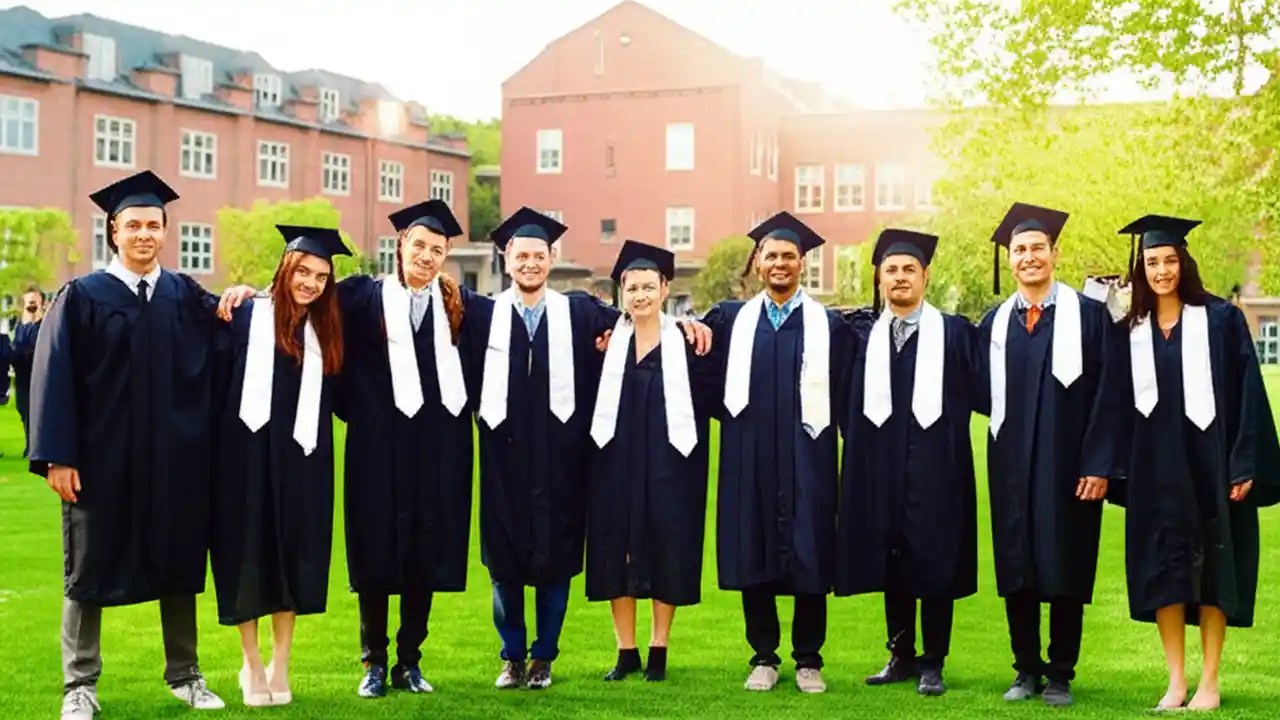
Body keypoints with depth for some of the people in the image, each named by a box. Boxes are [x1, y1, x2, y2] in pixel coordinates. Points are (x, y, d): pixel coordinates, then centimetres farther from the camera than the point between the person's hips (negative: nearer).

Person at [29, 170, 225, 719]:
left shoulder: (187, 297, 6)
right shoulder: (82, 297, -2)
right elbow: (54, 380, -5)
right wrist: (57, 457, -12)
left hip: (174, 460, 3)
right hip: (102, 459, -2)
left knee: (178, 564, 11)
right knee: (91, 569, 7)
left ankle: (185, 675, 25)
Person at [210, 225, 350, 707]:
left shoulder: (325, 332, 10)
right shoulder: (248, 317, -3)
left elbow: (334, 399, 17)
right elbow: (218, 385, -5)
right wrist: (215, 448, -11)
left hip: (301, 462, 4)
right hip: (248, 455, -3)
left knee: (294, 557, 7)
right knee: (250, 555, 4)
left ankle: (280, 666, 17)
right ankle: (251, 665, 17)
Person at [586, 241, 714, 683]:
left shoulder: (685, 341, 1)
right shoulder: (607, 339, 5)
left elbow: (709, 394, 0)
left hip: (669, 462, -1)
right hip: (617, 460, 2)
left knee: (668, 553, 3)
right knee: (616, 554, 5)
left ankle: (659, 650, 16)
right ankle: (626, 653, 15)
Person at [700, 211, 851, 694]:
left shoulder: (829, 325, 4)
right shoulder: (732, 319, 8)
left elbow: (844, 396, 4)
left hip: (807, 458, -1)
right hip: (750, 459, 2)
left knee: (810, 558, 2)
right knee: (752, 557, 5)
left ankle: (808, 660, 14)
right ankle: (764, 657, 18)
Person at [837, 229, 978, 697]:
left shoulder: (954, 332, 1)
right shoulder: (865, 338, 9)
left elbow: (970, 393, -1)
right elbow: (852, 409, 11)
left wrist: (948, 443, -5)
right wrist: (858, 453, 2)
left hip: (934, 467, -3)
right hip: (883, 468, 3)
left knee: (935, 563, 2)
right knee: (891, 563, 9)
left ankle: (933, 664, 11)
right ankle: (901, 656, 21)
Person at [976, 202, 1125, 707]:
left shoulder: (1089, 316, -3)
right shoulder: (994, 323, 8)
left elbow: (1106, 395, -7)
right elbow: (984, 396, 14)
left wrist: (1098, 466, -12)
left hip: (1067, 465, -3)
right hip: (1012, 466, 3)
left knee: (1066, 570, 3)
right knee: (1016, 569, 7)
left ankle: (1060, 675, 15)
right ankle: (1026, 670, 18)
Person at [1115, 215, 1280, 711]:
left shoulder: (1220, 320, -2)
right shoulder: (1130, 331, 8)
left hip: (1208, 460, -3)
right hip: (1155, 466, 3)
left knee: (1211, 568, 2)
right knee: (1163, 569, 3)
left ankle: (1209, 683, 10)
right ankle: (1176, 681, 11)